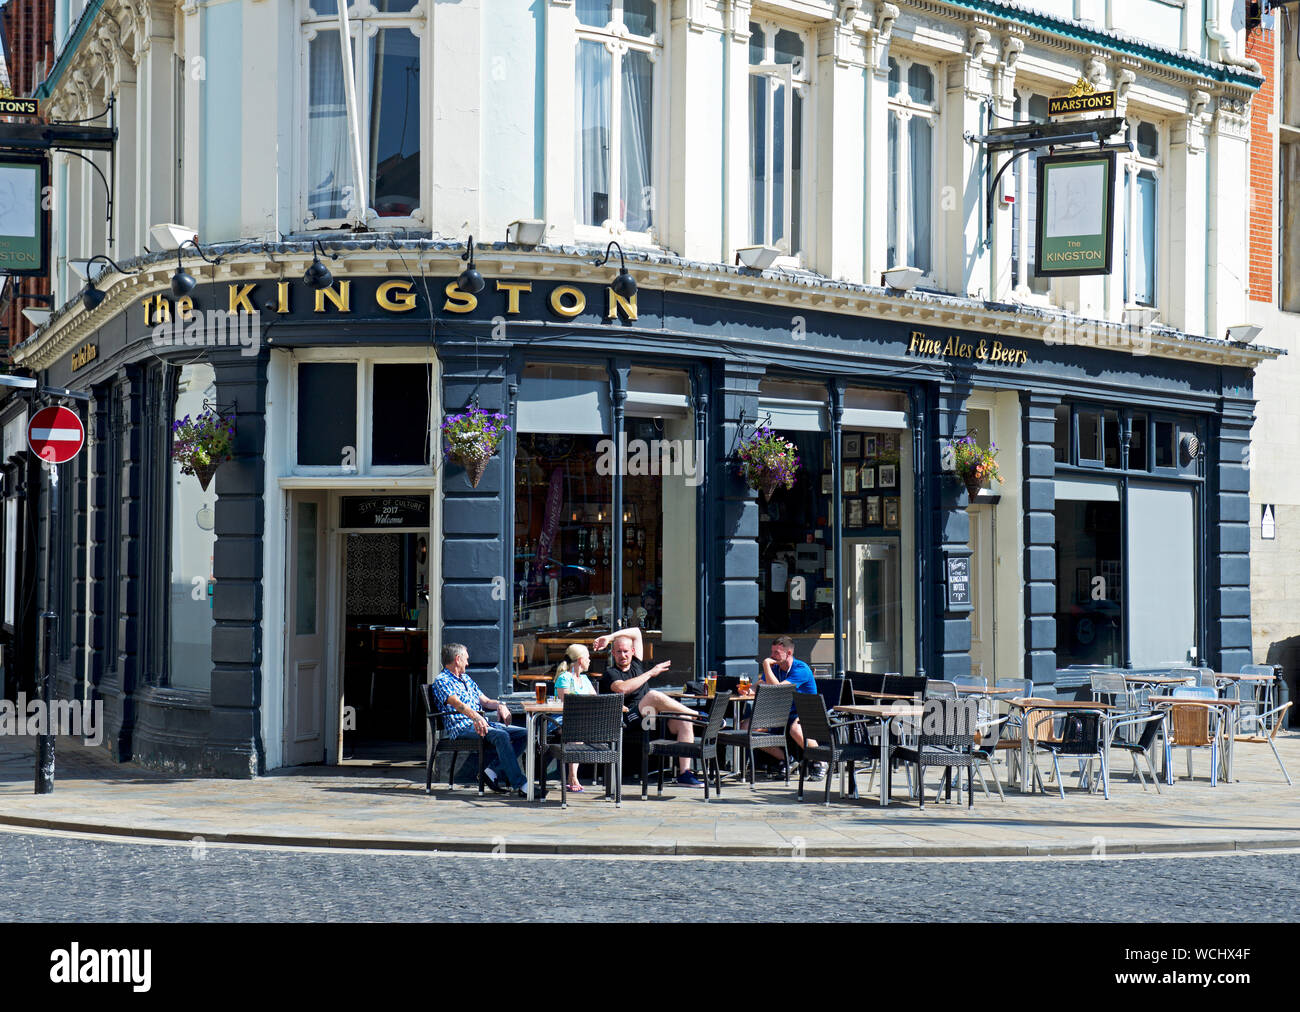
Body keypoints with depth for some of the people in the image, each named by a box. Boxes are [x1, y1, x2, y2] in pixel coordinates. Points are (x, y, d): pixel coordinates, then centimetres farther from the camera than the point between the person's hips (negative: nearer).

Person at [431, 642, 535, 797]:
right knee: (501, 735, -33)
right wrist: (475, 716, -38)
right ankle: (520, 785, -35)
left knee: (523, 734, -7)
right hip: (461, 727, -9)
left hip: (482, 722, 9)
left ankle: (493, 770, -10)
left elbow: (484, 701, 24)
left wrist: (499, 704, 0)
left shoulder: (466, 679, 27)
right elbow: (456, 703, -20)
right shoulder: (441, 681, -2)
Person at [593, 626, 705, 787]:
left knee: (684, 721, -18)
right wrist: (650, 673, -14)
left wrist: (609, 638, 17)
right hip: (627, 721, -7)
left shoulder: (636, 664, 21)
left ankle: (684, 773, -22)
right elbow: (622, 688, -20)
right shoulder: (610, 673, 3)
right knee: (653, 695, -33)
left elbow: (636, 633, 29)